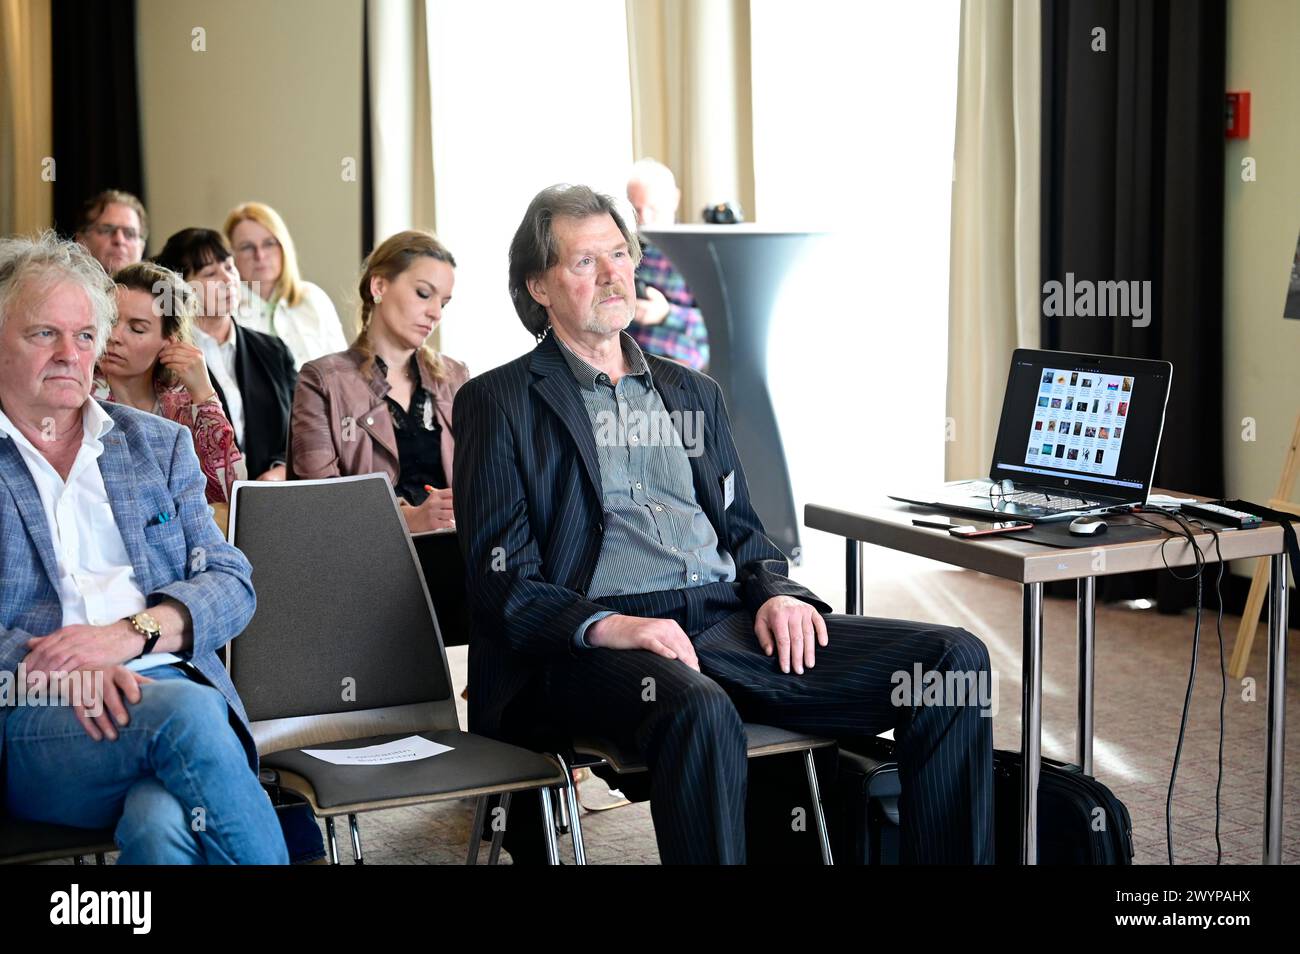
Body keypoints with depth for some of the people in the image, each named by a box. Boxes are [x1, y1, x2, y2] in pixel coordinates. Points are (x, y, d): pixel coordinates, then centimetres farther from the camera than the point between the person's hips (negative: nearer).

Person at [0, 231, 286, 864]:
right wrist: (51, 668, -18)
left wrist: (131, 633, -9)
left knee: (162, 824, -34)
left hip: (167, 685, 2)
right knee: (188, 713, -33)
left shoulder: (159, 444, 20)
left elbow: (232, 583, 11)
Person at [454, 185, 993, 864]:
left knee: (953, 659, -13)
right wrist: (611, 627, -20)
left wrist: (775, 592, 1)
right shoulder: (500, 401, 7)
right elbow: (499, 578, -2)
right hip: (592, 645, -5)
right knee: (700, 711, -41)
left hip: (727, 623, 6)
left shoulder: (693, 393, 25)